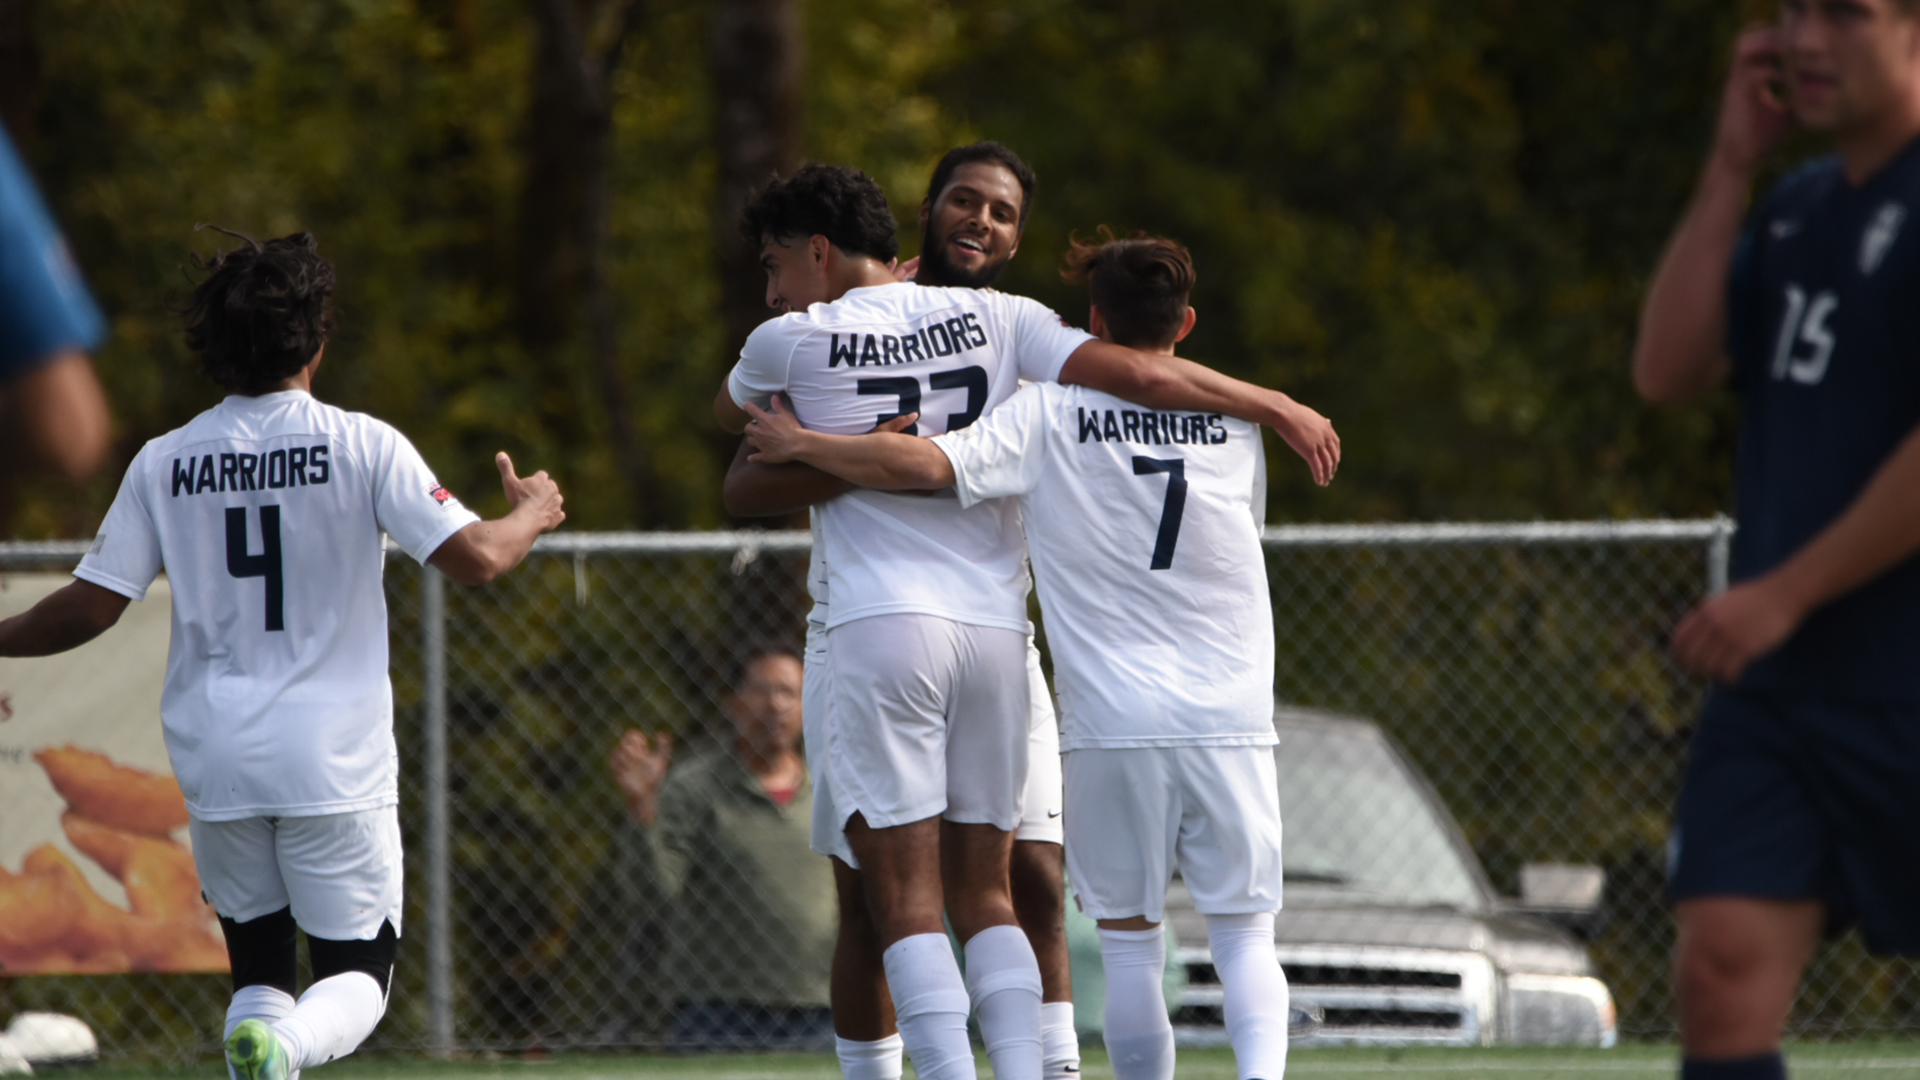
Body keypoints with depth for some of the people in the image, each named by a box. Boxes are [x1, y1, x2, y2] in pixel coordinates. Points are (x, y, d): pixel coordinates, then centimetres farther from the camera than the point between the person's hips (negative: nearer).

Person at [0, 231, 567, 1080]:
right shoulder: (362, 446, -5)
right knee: (357, 975, 4)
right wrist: (531, 515, 11)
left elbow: (89, 608, 1)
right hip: (335, 758, -3)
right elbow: (475, 558, -10)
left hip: (215, 761, 3)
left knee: (258, 969, 17)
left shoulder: (164, 462, 2)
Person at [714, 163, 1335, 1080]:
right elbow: (1139, 375, -1)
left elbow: (729, 414, 26)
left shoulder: (792, 342, 4)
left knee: (905, 900, -5)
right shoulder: (992, 317, 9)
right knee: (984, 894, 11)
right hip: (997, 626, 4)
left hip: (883, 625, -4)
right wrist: (1279, 407, 10)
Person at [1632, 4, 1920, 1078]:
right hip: (1774, 681, 7)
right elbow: (1670, 371, 7)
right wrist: (1731, 171, 2)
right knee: (1724, 962, -8)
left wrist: (1784, 594, -17)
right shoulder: (1796, 210, 14)